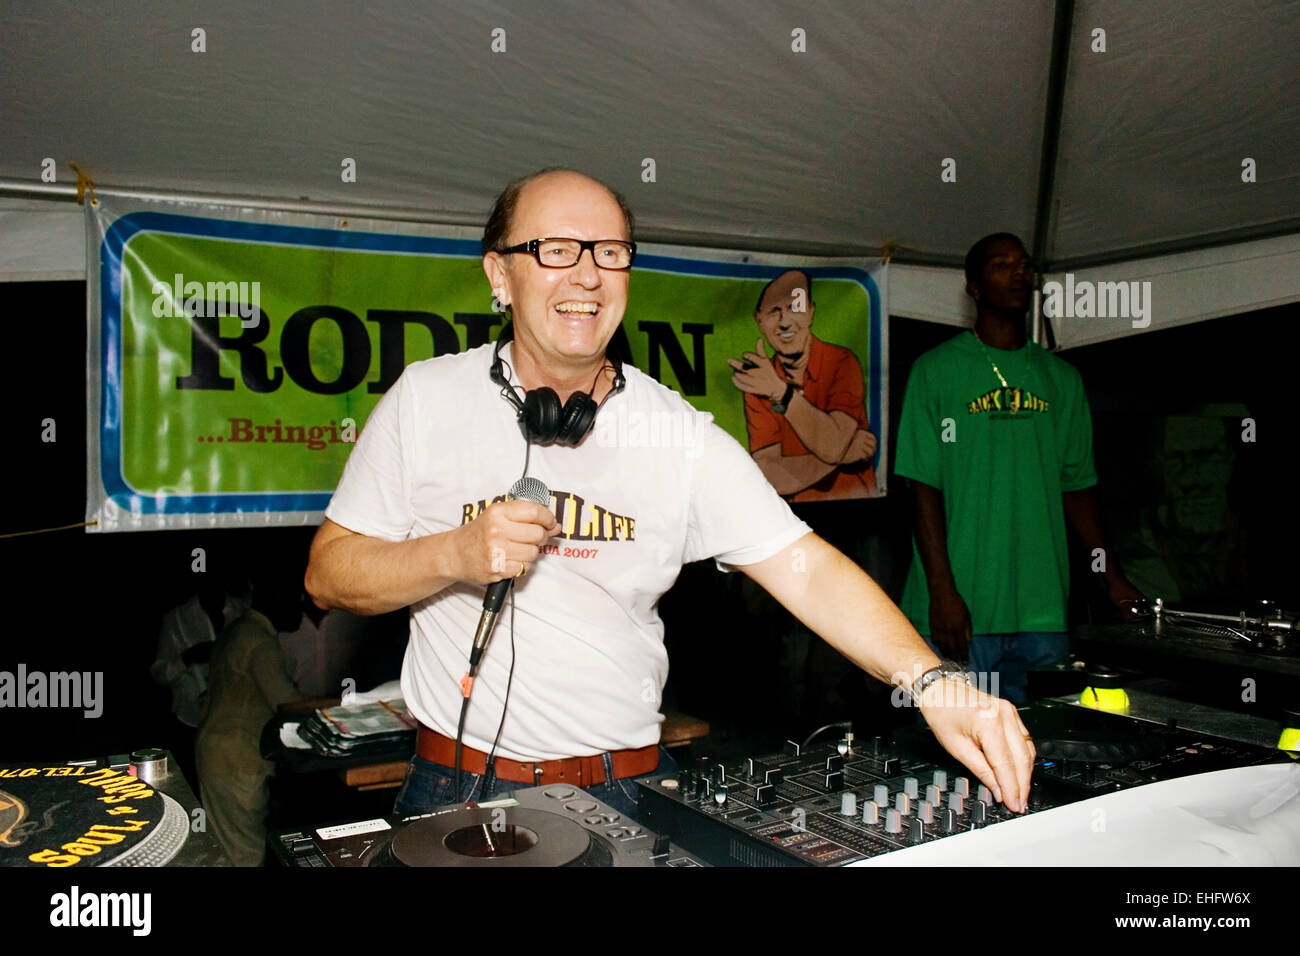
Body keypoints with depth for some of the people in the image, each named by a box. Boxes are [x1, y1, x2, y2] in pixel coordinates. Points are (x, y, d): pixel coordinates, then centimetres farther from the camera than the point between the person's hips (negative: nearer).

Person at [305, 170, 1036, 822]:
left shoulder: (680, 433, -5)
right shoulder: (425, 399, -4)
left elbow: (805, 568, -12)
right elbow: (329, 574, -2)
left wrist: (932, 683, -25)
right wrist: (454, 554, -20)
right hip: (458, 787, 0)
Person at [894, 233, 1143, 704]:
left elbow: (1076, 485, 15)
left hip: (1042, 609, 4)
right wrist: (942, 589, -12)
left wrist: (1112, 577, 6)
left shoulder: (1061, 378, 14)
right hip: (960, 611, -4)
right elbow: (925, 486, -5)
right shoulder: (937, 369, 1)